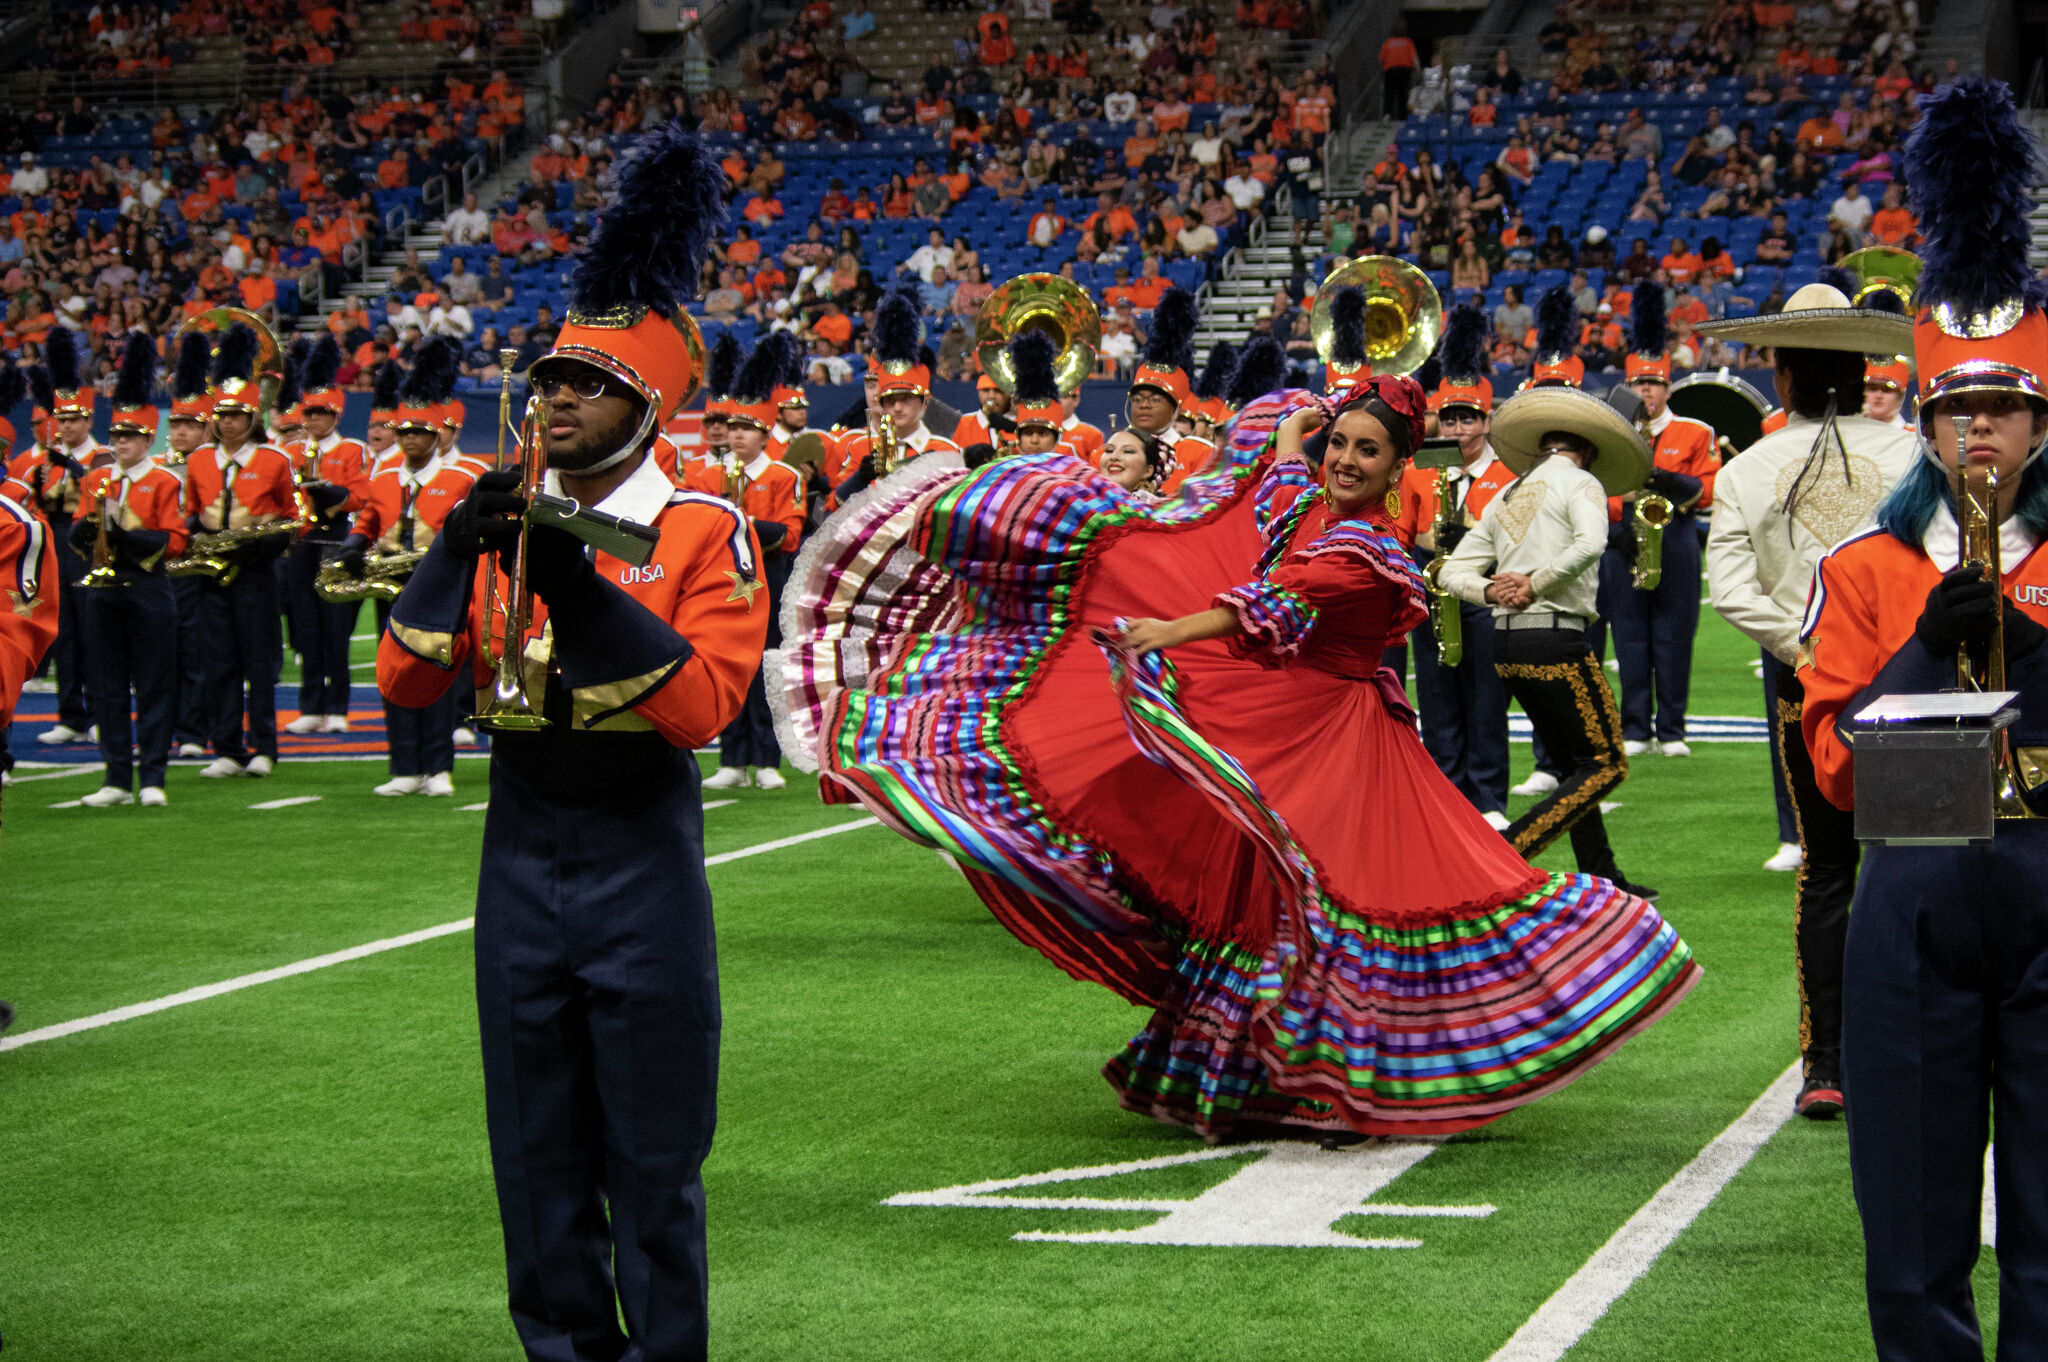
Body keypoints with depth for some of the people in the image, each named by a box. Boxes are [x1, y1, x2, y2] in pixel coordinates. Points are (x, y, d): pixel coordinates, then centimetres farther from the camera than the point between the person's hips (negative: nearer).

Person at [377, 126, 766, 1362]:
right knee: (540, 1151, 10)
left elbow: (703, 704, -18)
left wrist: (580, 587, -24)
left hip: (642, 865, -4)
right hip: (522, 860, 4)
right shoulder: (504, 519, 6)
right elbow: (407, 683, 3)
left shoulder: (706, 532, -6)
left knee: (652, 1154, 3)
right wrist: (456, 554, -12)